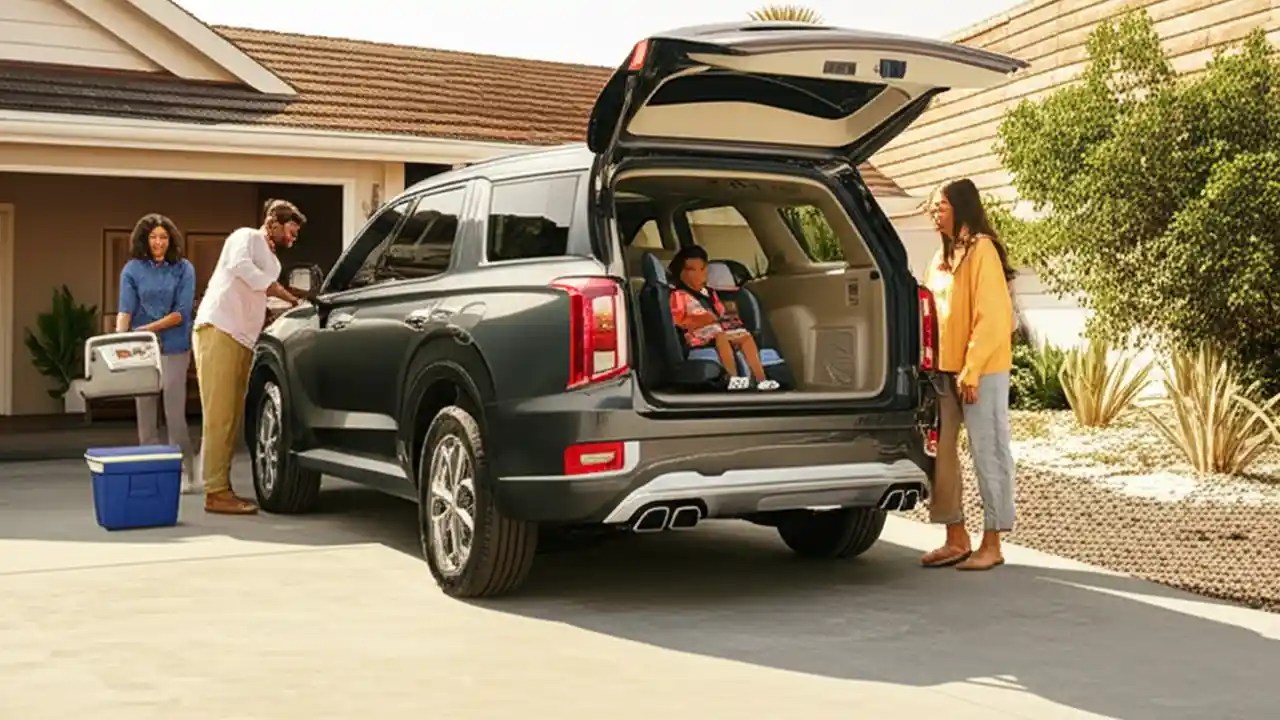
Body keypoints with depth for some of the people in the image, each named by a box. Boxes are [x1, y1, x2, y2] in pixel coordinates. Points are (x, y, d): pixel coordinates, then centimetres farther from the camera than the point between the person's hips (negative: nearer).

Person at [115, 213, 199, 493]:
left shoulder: (183, 269, 2)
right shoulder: (132, 270, 6)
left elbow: (181, 313, -5)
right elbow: (125, 308, -4)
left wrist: (148, 328, -15)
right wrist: (120, 335, -23)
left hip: (174, 349, -2)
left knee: (175, 413, -7)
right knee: (145, 413, 4)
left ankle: (185, 473, 0)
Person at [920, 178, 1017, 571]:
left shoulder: (981, 249, -10)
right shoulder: (942, 256, 16)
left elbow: (990, 317, -15)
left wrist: (971, 371, -18)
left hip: (980, 371, -8)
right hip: (944, 369, 8)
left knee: (988, 454, 0)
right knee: (939, 452, 8)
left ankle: (991, 544, 7)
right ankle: (956, 540, 16)